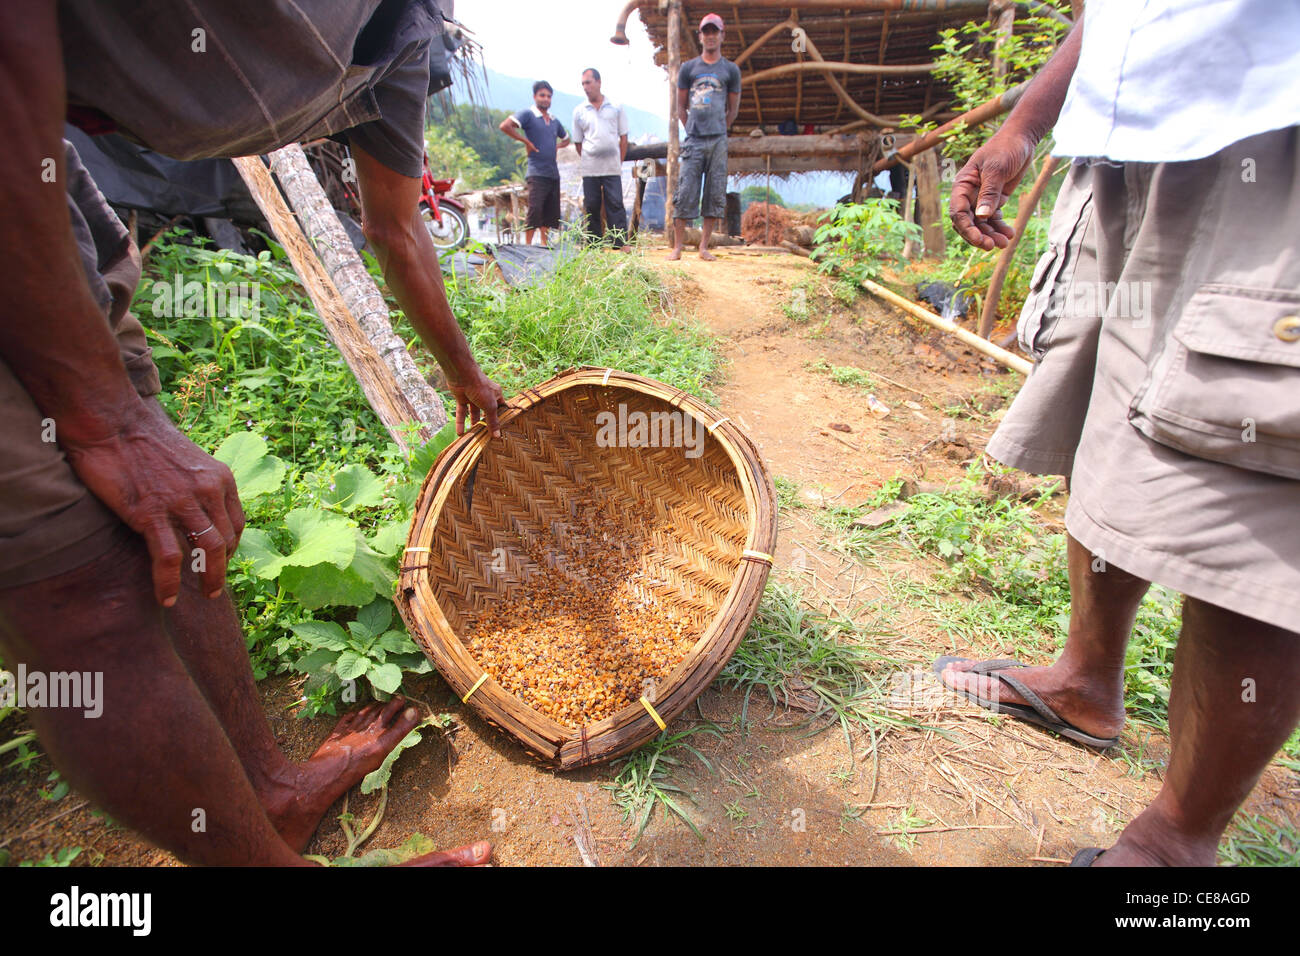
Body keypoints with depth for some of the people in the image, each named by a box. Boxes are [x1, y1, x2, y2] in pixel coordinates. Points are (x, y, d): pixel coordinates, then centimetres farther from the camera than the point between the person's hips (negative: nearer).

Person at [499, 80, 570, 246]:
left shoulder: (554, 121, 18)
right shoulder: (528, 115, -2)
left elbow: (566, 139, 36)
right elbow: (505, 126, -16)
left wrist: (556, 146, 16)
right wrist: (526, 141, -13)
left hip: (554, 173, 7)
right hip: (536, 174, -7)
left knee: (550, 211, 7)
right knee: (535, 209, -16)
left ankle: (544, 244, 15)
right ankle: (527, 244, -10)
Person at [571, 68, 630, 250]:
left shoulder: (615, 107, 8)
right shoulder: (579, 111, 9)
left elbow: (623, 137, 9)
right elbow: (578, 142, 13)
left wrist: (619, 162, 4)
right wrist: (587, 160, 7)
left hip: (612, 168, -1)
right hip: (589, 169, 1)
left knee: (615, 204, -7)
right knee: (591, 207, 2)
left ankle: (621, 242, -6)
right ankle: (594, 244, 10)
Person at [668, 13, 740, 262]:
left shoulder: (731, 69, 12)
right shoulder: (688, 68, 12)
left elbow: (733, 108, 15)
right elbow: (681, 106, 16)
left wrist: (719, 131, 12)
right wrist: (691, 130, 10)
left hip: (719, 141, 1)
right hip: (693, 139, -1)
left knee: (715, 195, -2)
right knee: (685, 193, -7)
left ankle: (704, 247, 4)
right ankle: (678, 246, -2)